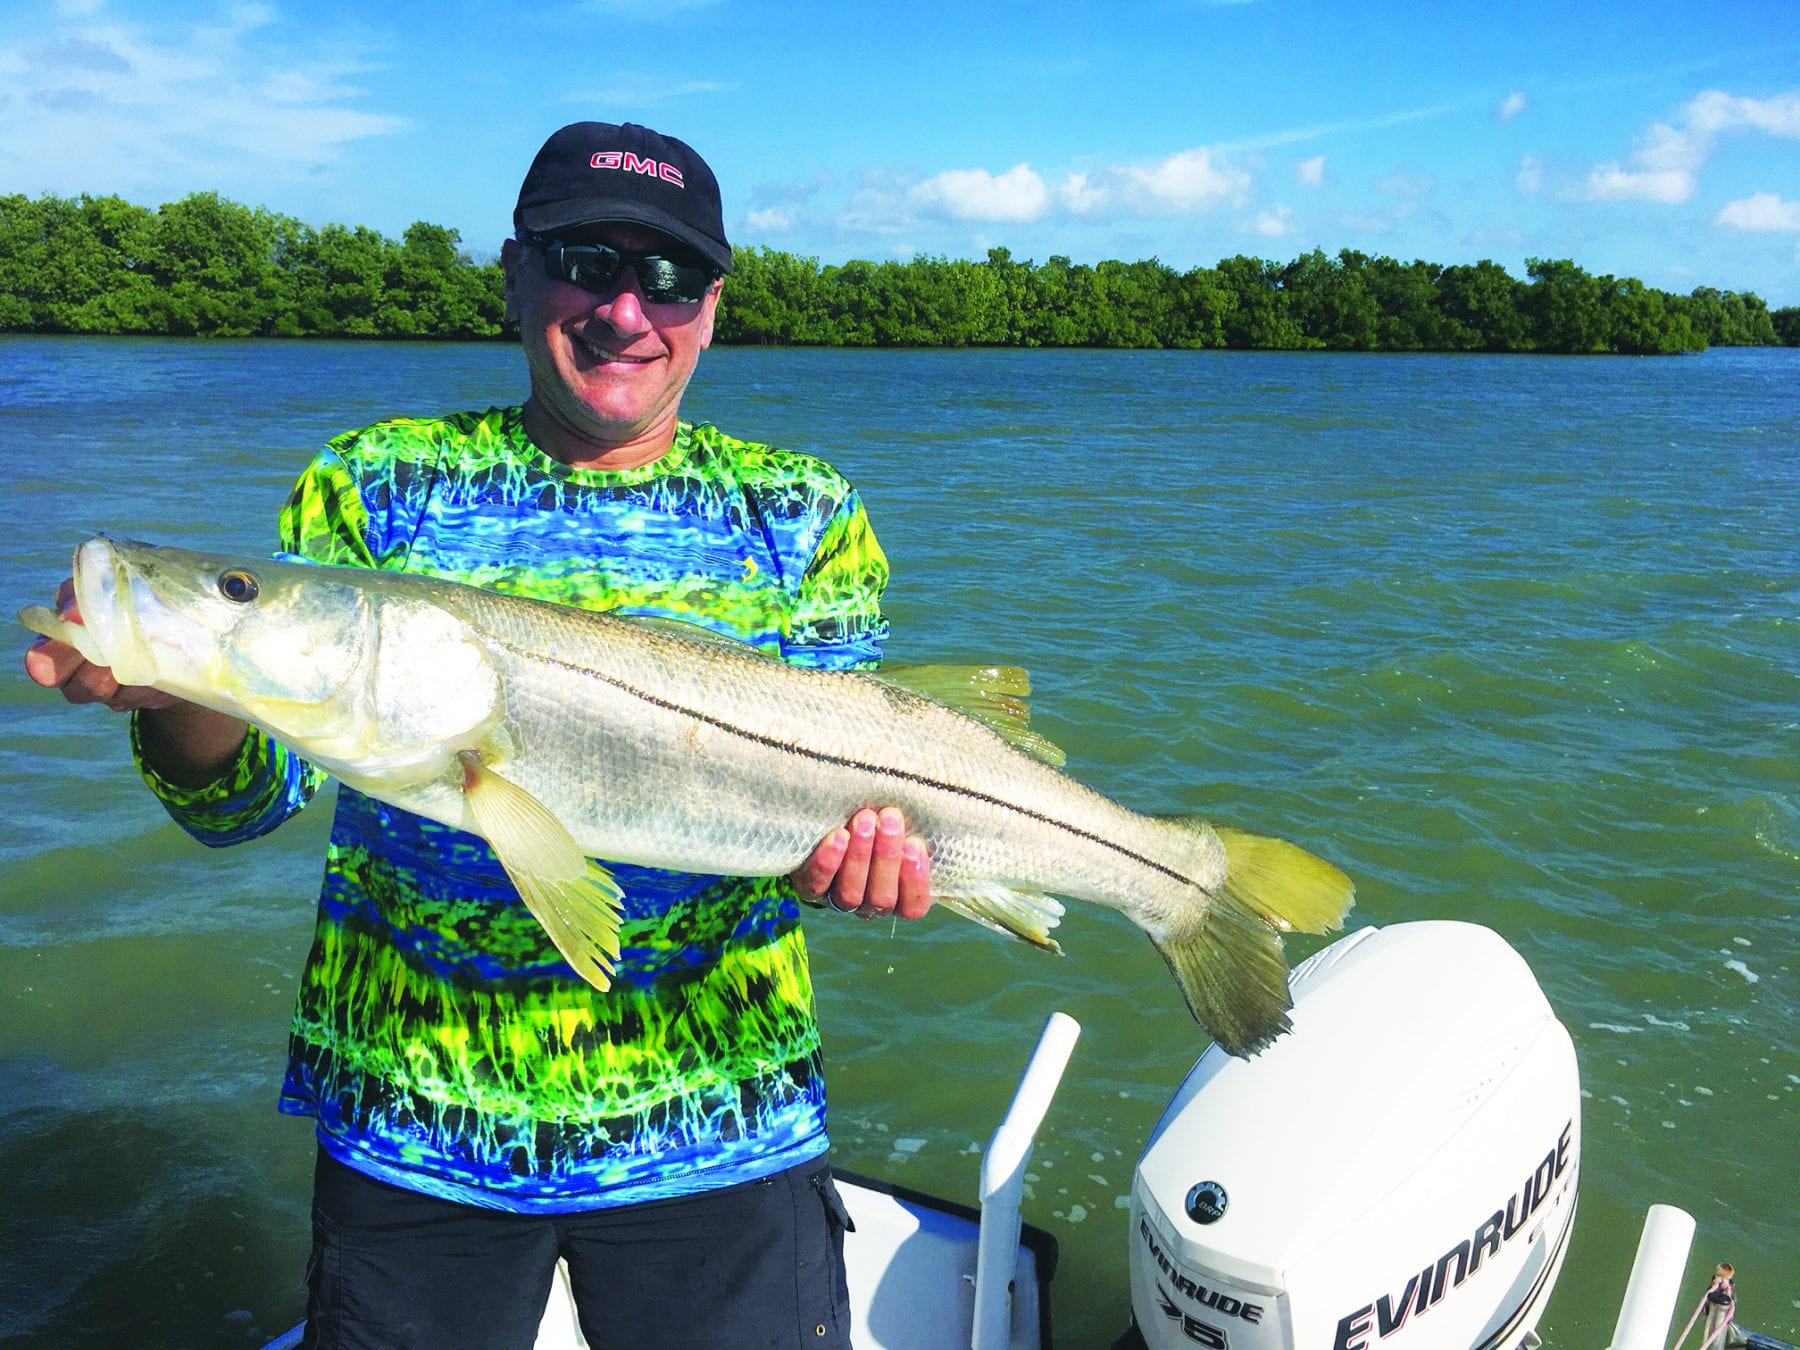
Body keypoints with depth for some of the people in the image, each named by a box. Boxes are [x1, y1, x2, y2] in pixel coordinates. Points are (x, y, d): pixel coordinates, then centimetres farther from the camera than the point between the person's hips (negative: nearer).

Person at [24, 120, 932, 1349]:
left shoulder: (803, 517, 1)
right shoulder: (376, 485, 0)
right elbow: (246, 798, -4)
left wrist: (861, 844, -25)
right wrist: (186, 698, -26)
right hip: (411, 1116, 1)